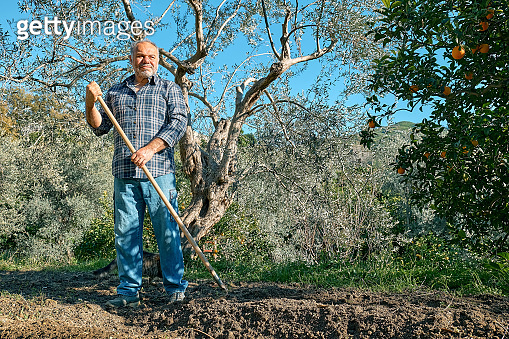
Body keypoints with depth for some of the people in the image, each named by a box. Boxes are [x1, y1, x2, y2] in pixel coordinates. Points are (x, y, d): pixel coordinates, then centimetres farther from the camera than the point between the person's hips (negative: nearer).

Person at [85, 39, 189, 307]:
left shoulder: (169, 89, 12)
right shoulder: (116, 92, 21)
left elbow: (179, 122, -3)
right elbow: (100, 128, 19)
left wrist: (150, 149, -15)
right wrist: (90, 104, -1)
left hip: (159, 171, -3)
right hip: (124, 174, 3)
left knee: (167, 232, -3)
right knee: (125, 233, 2)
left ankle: (176, 288, 7)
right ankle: (129, 291, 11)